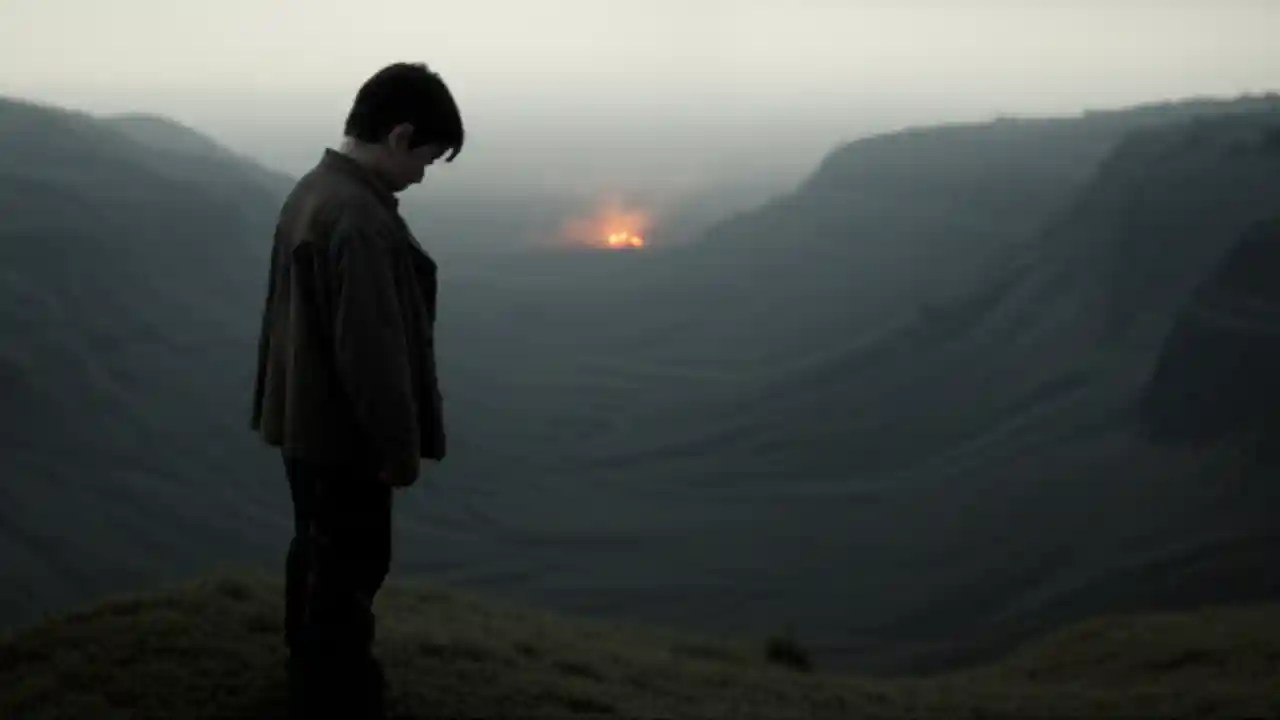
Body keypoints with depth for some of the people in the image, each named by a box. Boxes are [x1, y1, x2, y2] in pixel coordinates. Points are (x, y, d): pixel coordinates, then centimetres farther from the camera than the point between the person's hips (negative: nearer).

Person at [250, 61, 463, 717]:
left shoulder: (311, 189, 5)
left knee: (315, 550, 24)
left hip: (303, 418, 10)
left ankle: (311, 666, 41)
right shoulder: (360, 219, -28)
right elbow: (372, 349, -26)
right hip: (343, 431, -10)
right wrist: (400, 446, -16)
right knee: (352, 568, 4)